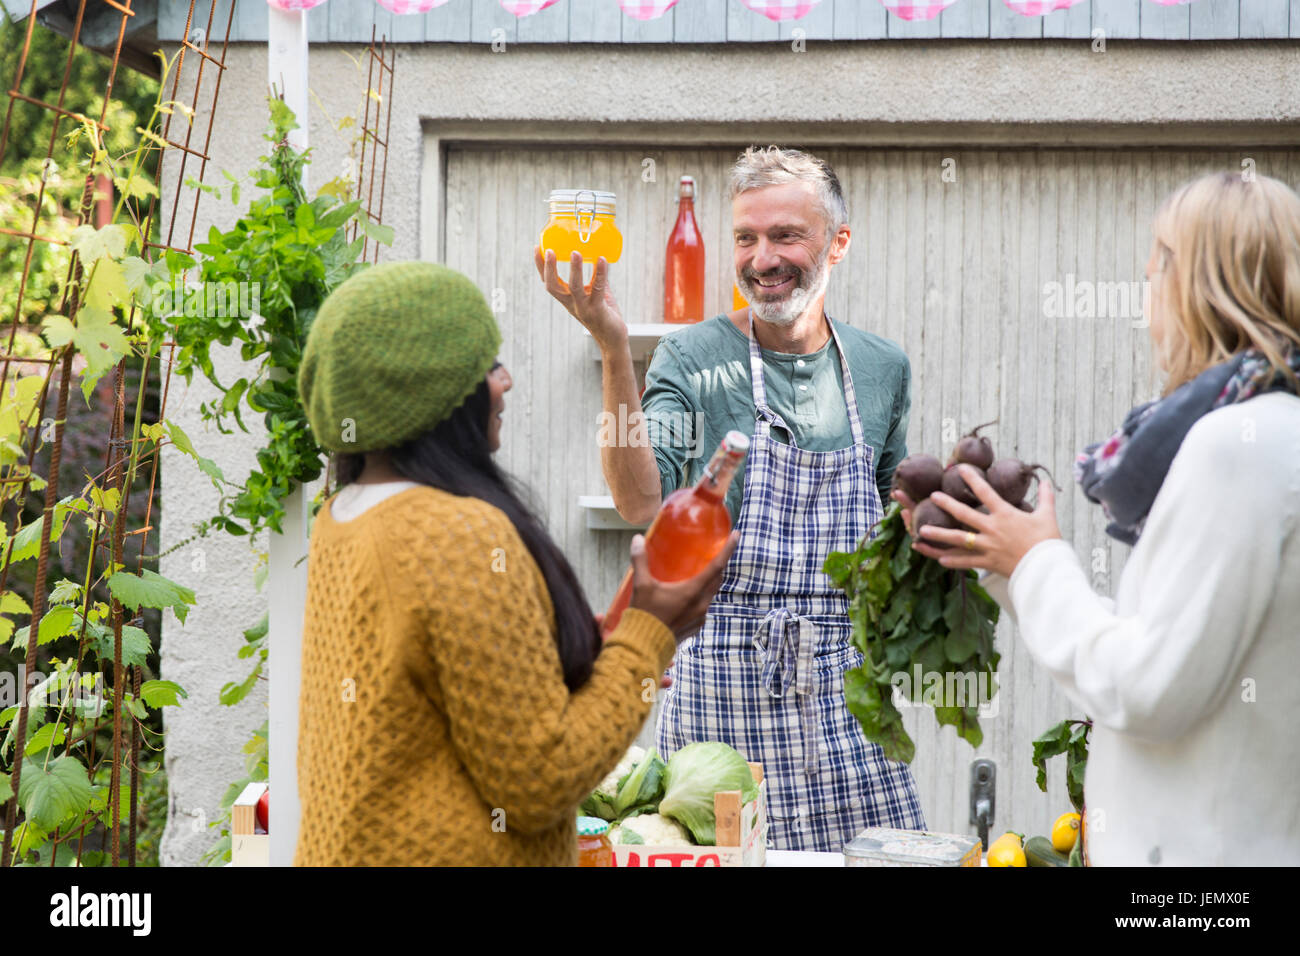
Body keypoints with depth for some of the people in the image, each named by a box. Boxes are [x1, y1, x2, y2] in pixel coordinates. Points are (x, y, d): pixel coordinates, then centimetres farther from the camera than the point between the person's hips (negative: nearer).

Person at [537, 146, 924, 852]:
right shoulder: (693, 359, -3)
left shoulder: (882, 369, 8)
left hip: (842, 680, 3)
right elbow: (641, 502, -18)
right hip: (721, 671, -3)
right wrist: (615, 354, -26)